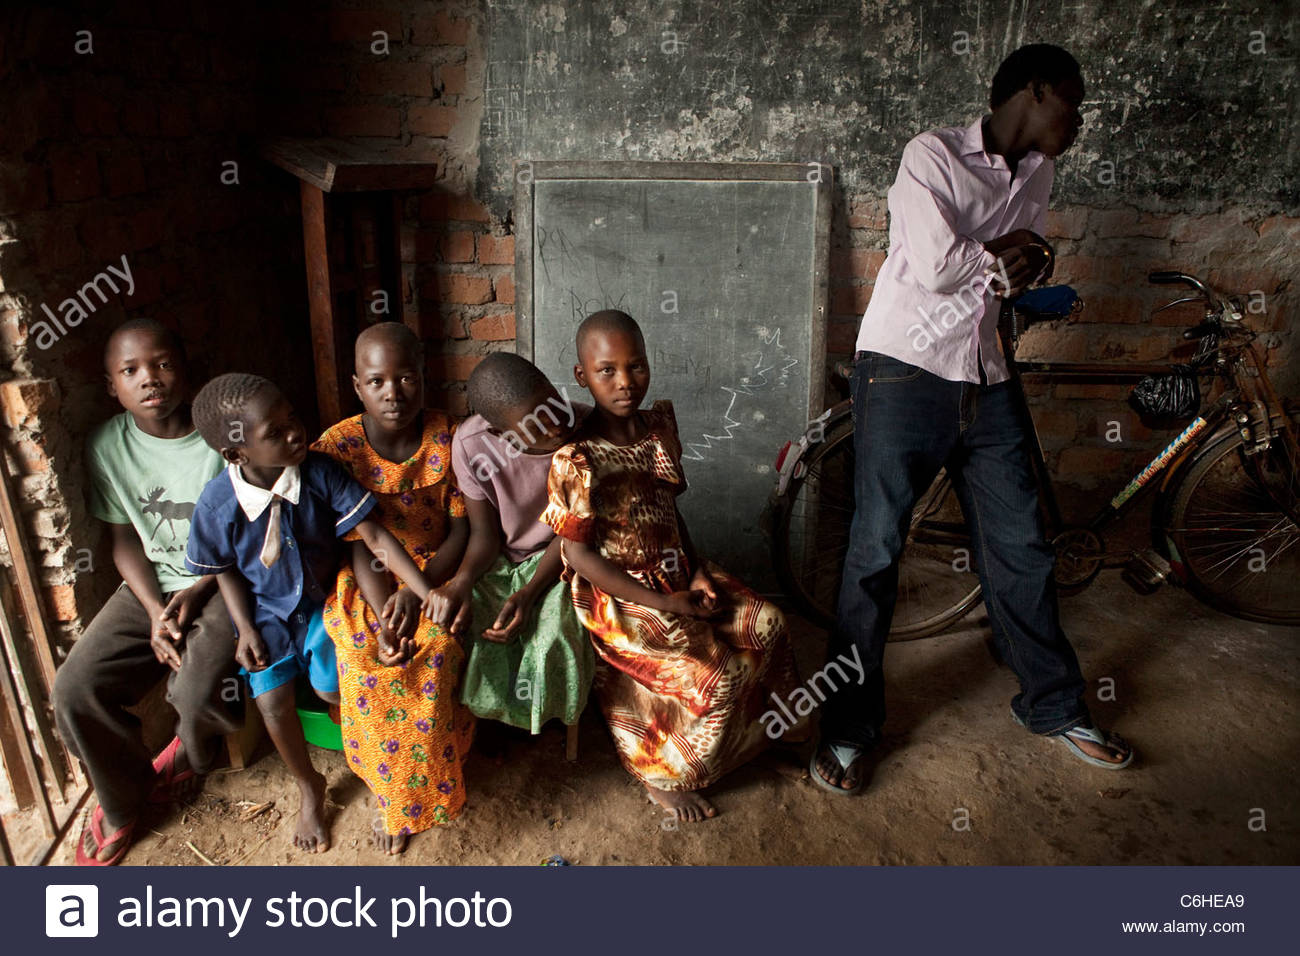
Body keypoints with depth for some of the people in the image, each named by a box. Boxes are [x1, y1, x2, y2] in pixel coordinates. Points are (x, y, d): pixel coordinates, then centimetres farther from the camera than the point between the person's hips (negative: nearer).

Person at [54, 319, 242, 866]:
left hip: (222, 582, -4)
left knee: (197, 693, -25)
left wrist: (196, 593, -17)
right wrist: (156, 611, -11)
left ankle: (194, 755, 17)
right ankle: (121, 797, 17)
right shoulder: (108, 446, -3)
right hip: (151, 586, 4)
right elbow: (125, 540, 3)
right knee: (75, 688, -12)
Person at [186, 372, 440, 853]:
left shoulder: (320, 472, -21)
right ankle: (309, 788, 18)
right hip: (265, 610, 1)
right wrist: (245, 629, -10)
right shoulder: (217, 502, -18)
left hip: (321, 598, -1)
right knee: (272, 699, -10)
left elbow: (374, 536, -20)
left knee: (333, 687, -15)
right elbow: (225, 570, -1)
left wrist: (426, 592, -27)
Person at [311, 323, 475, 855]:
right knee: (364, 655, -26)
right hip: (366, 579, 1)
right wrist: (383, 617, -28)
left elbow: (461, 530, -7)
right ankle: (391, 789, -2)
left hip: (435, 569, 0)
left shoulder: (450, 440, -7)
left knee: (436, 648, -28)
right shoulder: (336, 447, -7)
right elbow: (359, 545, -11)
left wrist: (416, 590, -25)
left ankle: (426, 783, -3)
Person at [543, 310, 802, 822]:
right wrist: (664, 603, -20)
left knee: (767, 623, 0)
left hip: (674, 573, 8)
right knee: (714, 678, -17)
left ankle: (757, 732, 23)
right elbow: (579, 556, -19)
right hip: (618, 595, -7)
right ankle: (664, 778, 10)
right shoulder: (576, 459, -21)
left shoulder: (659, 424, 1)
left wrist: (696, 570, -2)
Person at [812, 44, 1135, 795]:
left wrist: (1012, 266, -7)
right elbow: (936, 265, -20)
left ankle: (1055, 705, 31)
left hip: (986, 380, 7)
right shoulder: (933, 155, -9)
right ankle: (849, 727, 10)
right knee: (878, 548, -3)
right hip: (905, 370, -6)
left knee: (1021, 544, 12)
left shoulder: (1038, 174, 14)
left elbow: (1026, 264, 16)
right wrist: (1001, 252, -2)